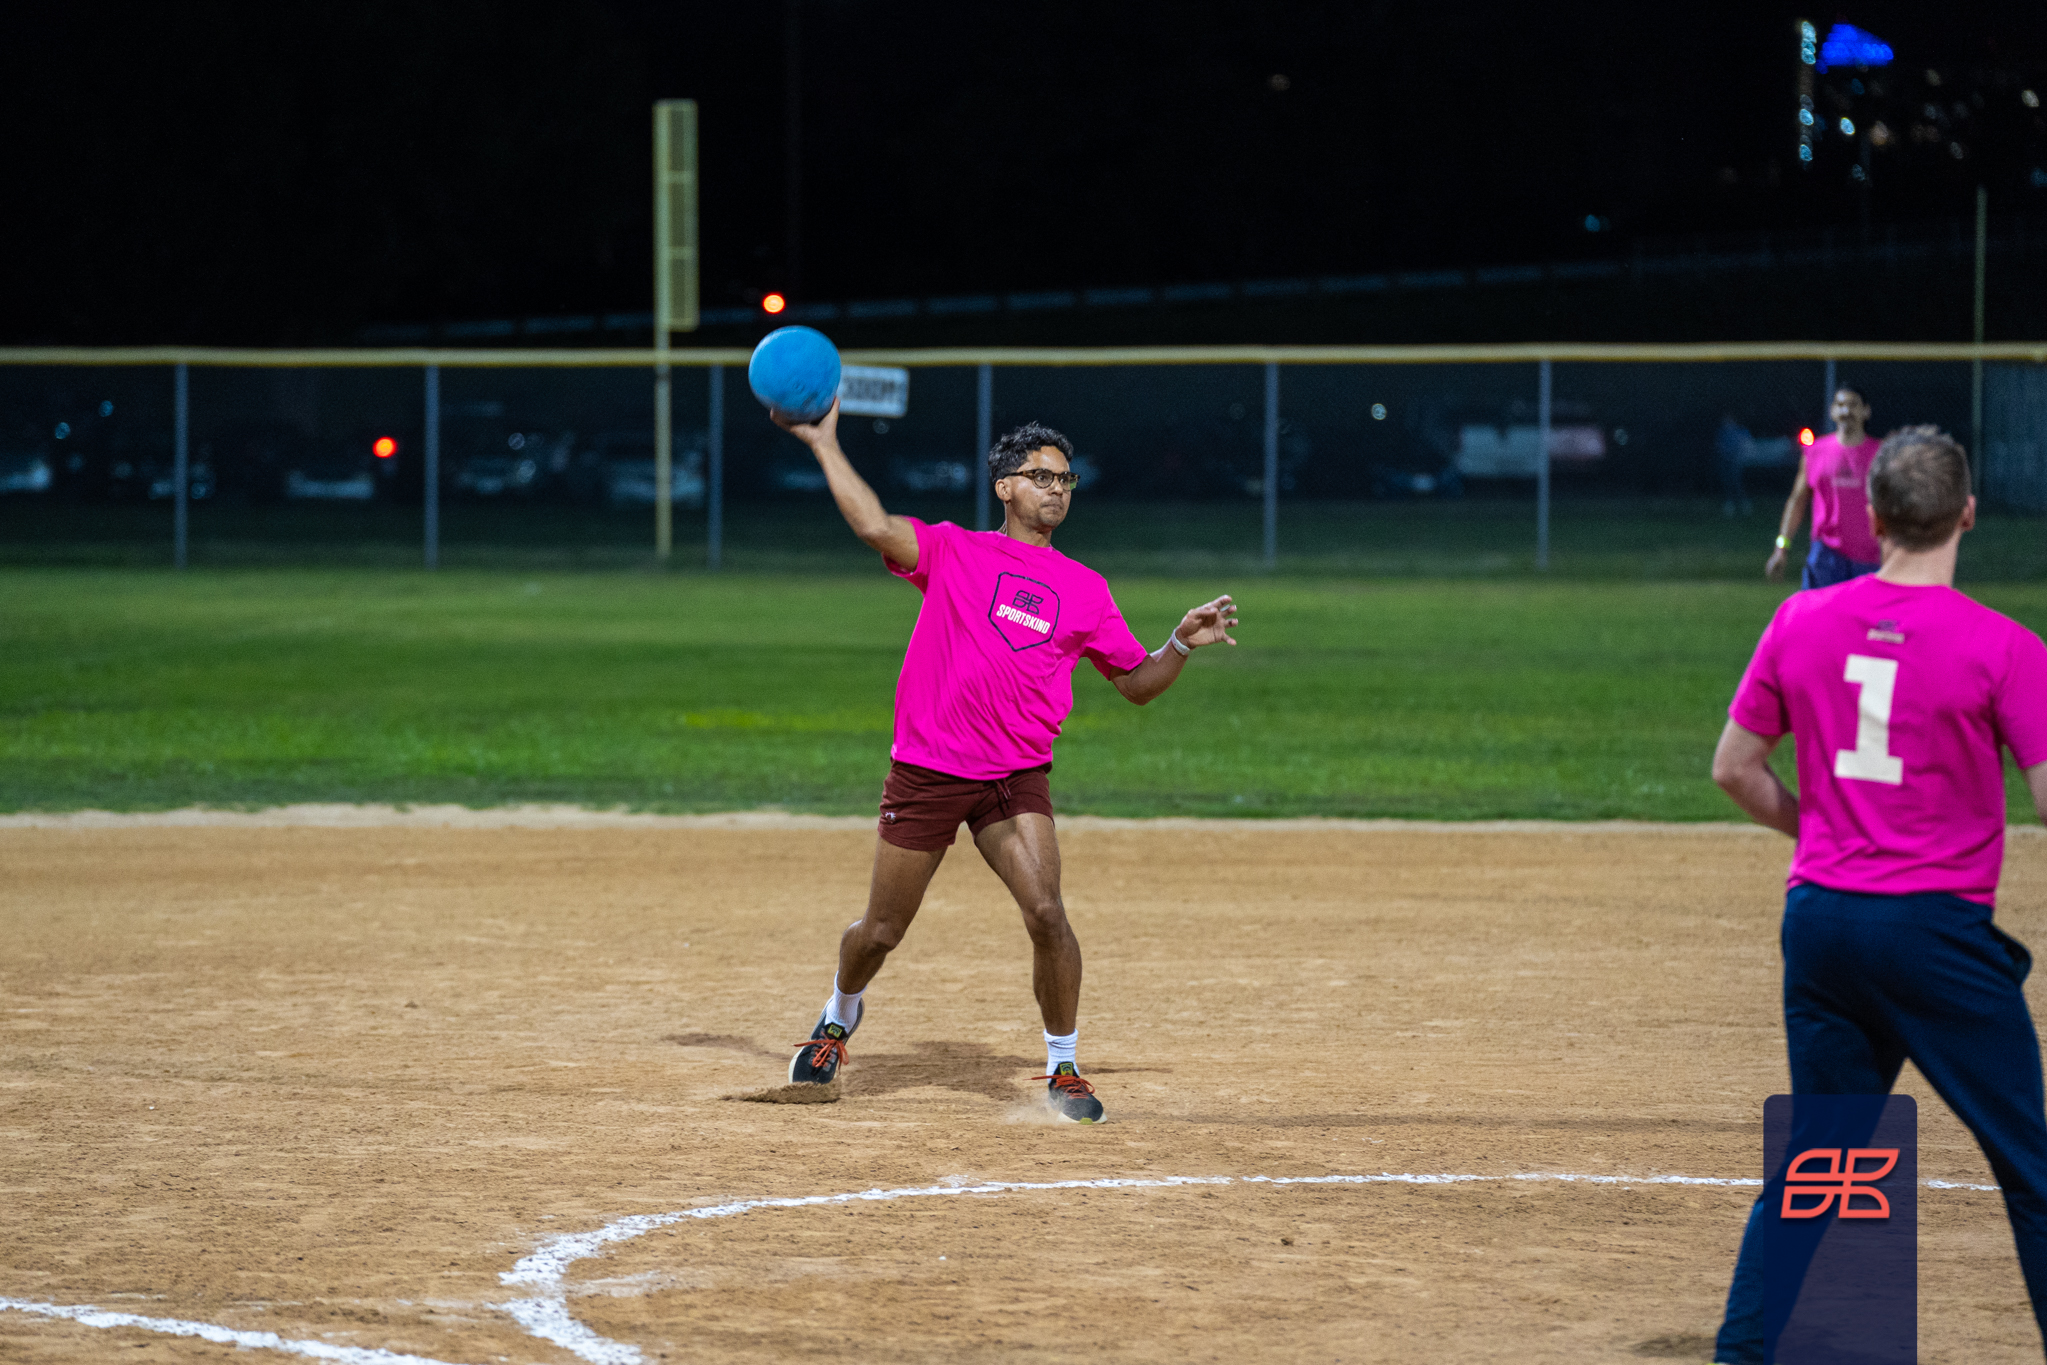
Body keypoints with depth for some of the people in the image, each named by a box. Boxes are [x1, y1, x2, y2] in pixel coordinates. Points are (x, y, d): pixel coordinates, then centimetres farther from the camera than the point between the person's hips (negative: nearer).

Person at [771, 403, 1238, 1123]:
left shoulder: (1084, 589, 9)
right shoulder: (952, 552, 2)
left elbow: (1137, 681, 14)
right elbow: (875, 526, -15)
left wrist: (1184, 642, -3)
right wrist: (823, 443, -19)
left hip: (1016, 779, 1)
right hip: (925, 772, -1)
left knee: (1046, 913, -18)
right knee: (881, 930, 8)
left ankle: (1063, 1070, -2)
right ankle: (839, 1017, 41)